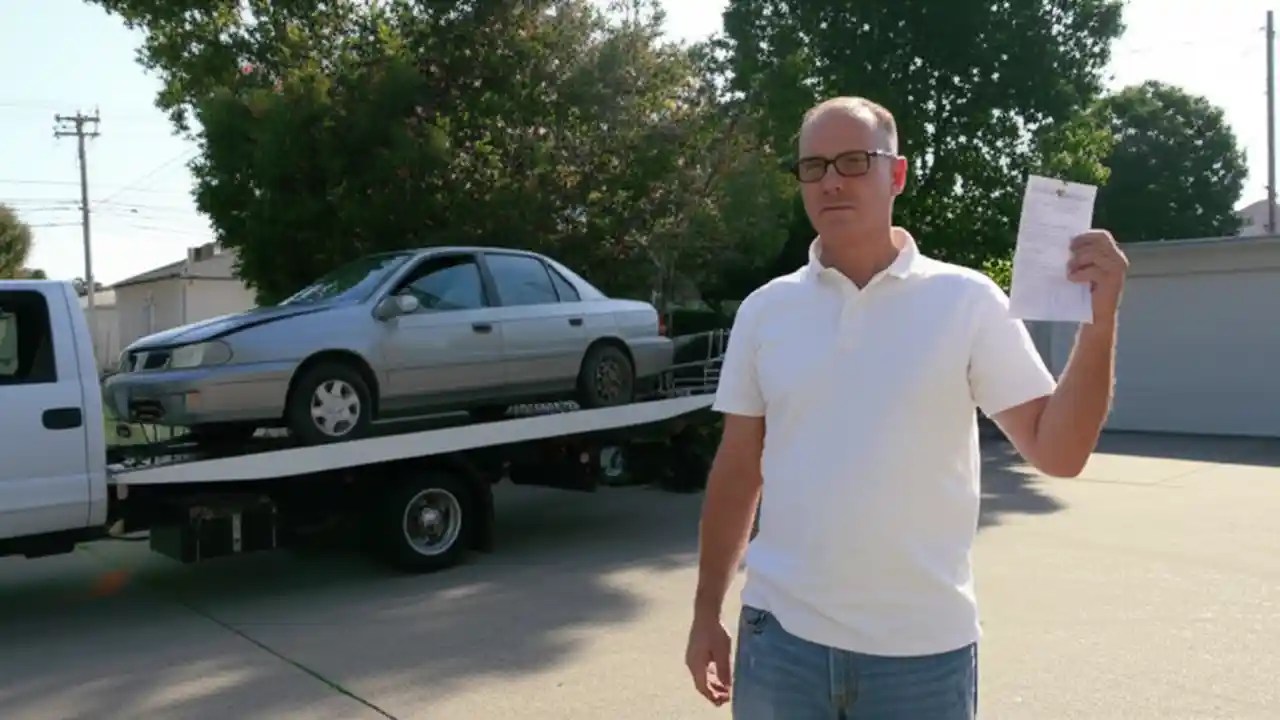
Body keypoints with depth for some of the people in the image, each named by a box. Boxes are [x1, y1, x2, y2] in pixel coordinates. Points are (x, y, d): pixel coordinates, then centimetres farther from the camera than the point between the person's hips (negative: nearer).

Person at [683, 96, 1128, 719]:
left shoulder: (967, 302, -5)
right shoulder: (765, 310, 1)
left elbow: (1057, 451, -7)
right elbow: (737, 470, 6)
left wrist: (1099, 320, -20)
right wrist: (707, 612, 8)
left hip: (923, 648, -1)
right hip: (780, 635, 2)